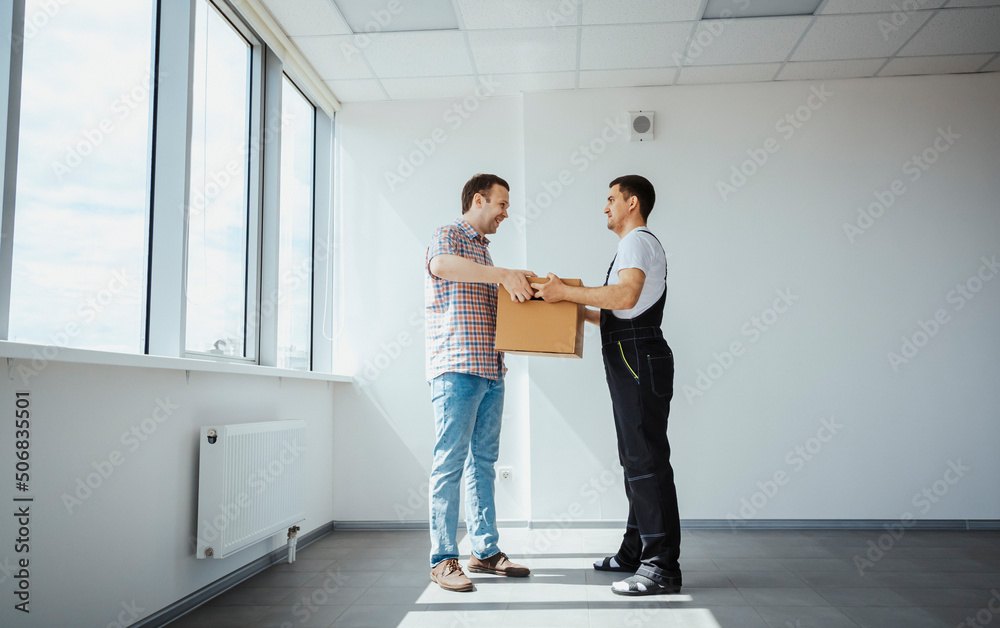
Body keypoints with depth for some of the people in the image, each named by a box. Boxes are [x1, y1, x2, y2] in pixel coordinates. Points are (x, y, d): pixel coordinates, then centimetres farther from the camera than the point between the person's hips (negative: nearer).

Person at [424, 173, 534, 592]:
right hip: (456, 368, -9)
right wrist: (502, 274, -32)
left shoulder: (481, 250, 25)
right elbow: (440, 264, -28)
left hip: (490, 371, 9)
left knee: (483, 461, 10)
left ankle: (485, 551, 17)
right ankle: (443, 560, 0)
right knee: (450, 462, -6)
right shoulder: (448, 236, -2)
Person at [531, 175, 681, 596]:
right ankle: (636, 552, 24)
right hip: (633, 362, 11)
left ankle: (662, 567, -7)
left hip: (639, 362, -11)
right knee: (636, 460, 14)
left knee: (646, 461, -11)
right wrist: (579, 311, 28)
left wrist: (565, 292, -22)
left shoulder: (638, 242, -8)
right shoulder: (637, 245, 25)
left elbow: (626, 296, -27)